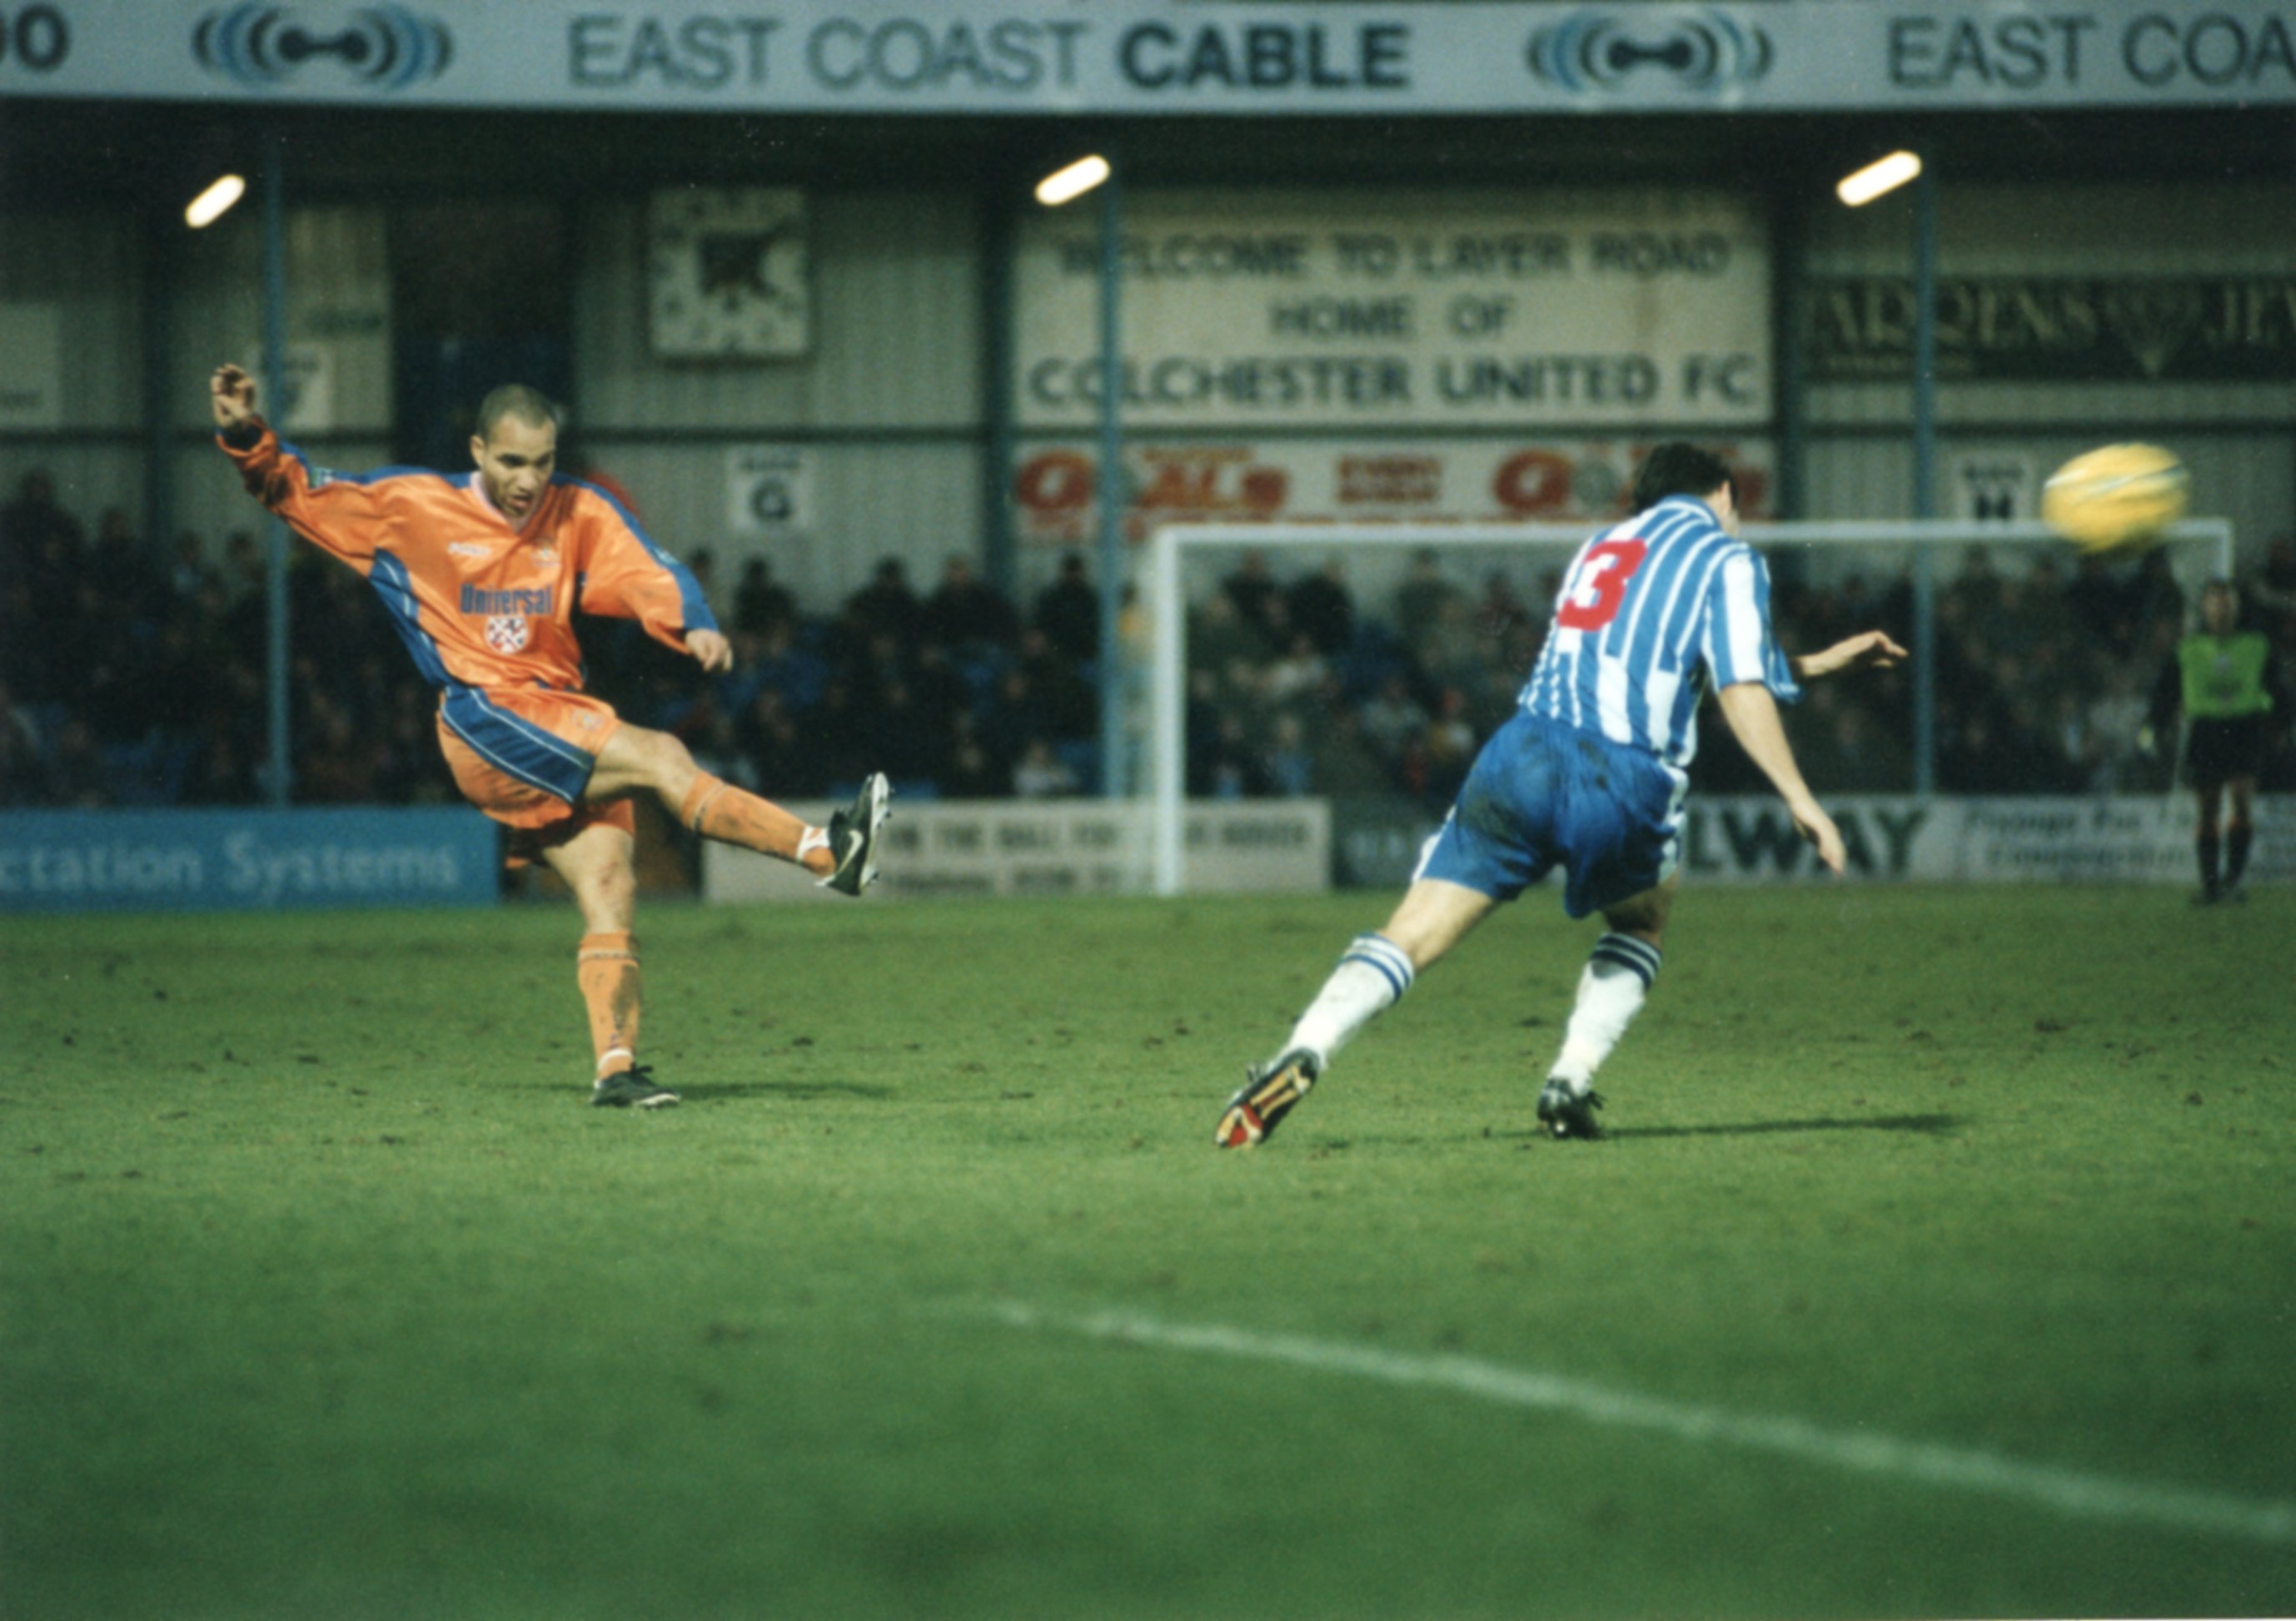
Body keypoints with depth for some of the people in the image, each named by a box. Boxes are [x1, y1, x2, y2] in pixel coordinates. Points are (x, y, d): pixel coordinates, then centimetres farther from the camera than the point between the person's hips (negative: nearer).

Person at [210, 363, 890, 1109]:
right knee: (660, 757, -22)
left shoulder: (581, 513, 9)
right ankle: (825, 852, -25)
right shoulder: (414, 508, 3)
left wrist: (694, 626, -24)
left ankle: (615, 1066, -14)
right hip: (483, 723, -5)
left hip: (565, 722, 5)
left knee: (610, 888, -12)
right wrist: (248, 438, -8)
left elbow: (649, 573, -5)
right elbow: (297, 491, 9)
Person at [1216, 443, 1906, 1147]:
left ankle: (1301, 1055, -23)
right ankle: (1570, 1083, 9)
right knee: (1642, 923, 26)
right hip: (1624, 776, -3)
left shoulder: (1603, 546, 30)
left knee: (1411, 935, -1)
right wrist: (1799, 799, 0)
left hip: (1524, 753, 4)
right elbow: (1741, 691, -2)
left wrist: (1815, 665, 46)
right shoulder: (1727, 558, 10)